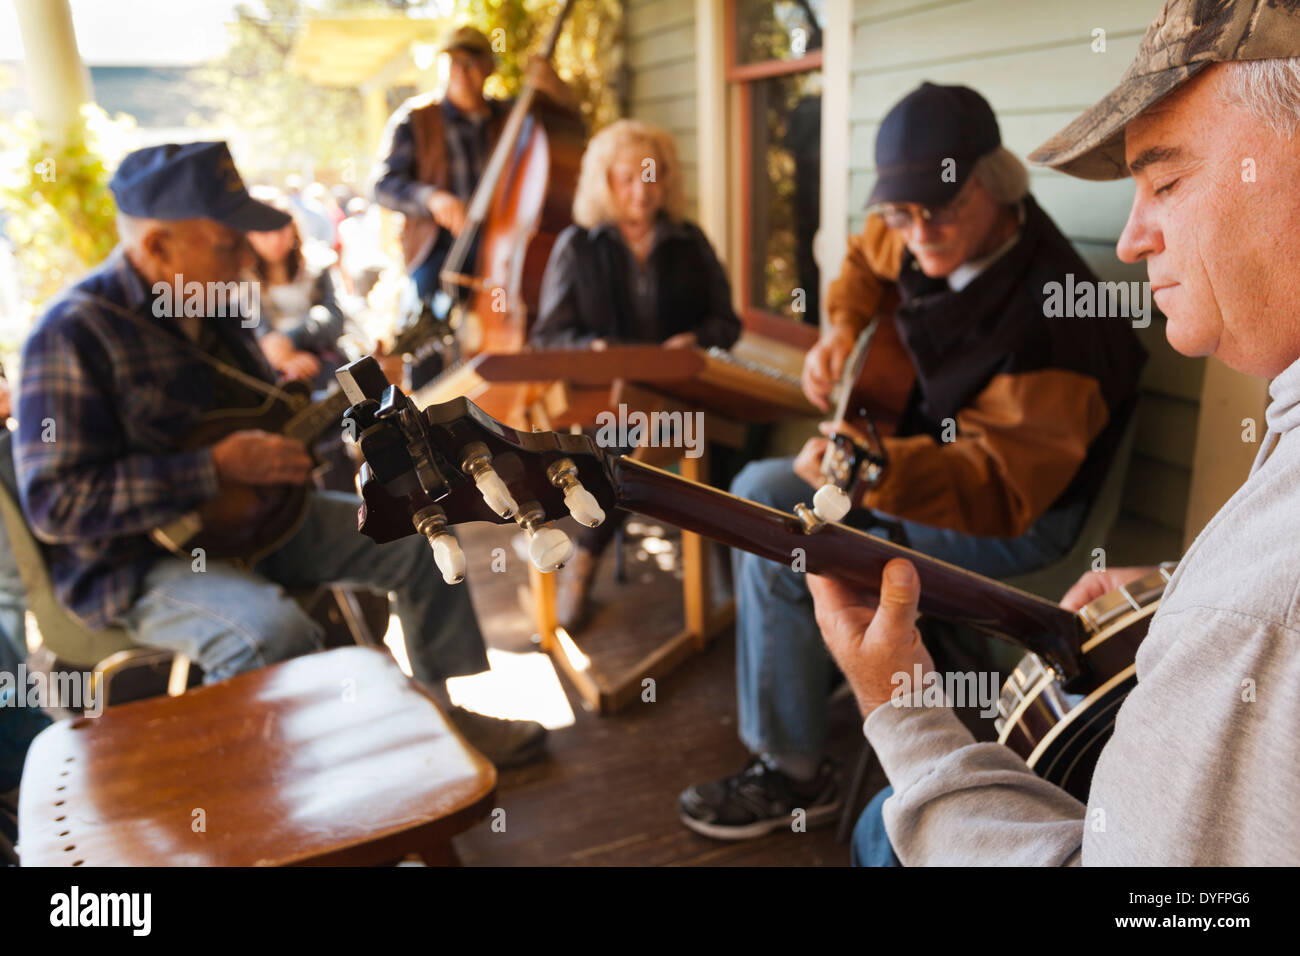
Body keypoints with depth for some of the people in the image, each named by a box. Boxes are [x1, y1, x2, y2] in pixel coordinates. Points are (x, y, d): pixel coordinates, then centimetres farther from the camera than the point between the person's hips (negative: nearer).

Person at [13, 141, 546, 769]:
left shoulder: (212, 305, 5)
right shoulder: (75, 334, -20)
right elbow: (56, 503, -25)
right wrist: (217, 468, -29)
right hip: (137, 559, -8)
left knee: (417, 539, 4)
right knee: (276, 632, -37)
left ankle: (455, 718, 16)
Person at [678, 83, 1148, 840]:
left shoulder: (1049, 320, -32)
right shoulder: (940, 240, -7)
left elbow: (1003, 488, -35)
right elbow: (869, 255, 17)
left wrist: (876, 470, -51)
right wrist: (843, 329, -2)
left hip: (1023, 516, -9)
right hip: (940, 447, 9)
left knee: (778, 548, -22)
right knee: (758, 491, 2)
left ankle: (795, 773, -5)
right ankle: (812, 661, 19)